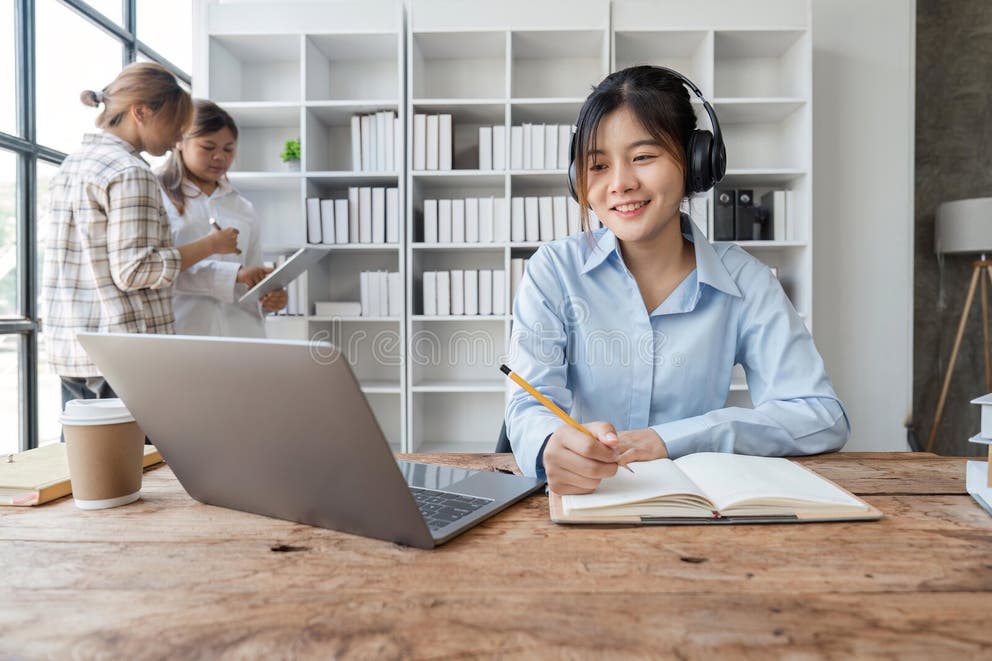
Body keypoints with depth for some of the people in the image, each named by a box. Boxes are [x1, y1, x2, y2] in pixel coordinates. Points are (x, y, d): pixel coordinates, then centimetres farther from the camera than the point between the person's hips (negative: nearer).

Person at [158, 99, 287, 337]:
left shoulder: (243, 208, 14)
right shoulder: (157, 197, 1)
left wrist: (269, 295, -8)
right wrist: (233, 274, -20)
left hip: (241, 330, 4)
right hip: (182, 329, -3)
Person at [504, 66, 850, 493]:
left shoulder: (745, 282, -3)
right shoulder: (554, 271, -6)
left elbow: (826, 419, -8)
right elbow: (532, 404, -14)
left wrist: (669, 438, -21)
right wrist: (553, 445, -39)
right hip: (583, 499, 1)